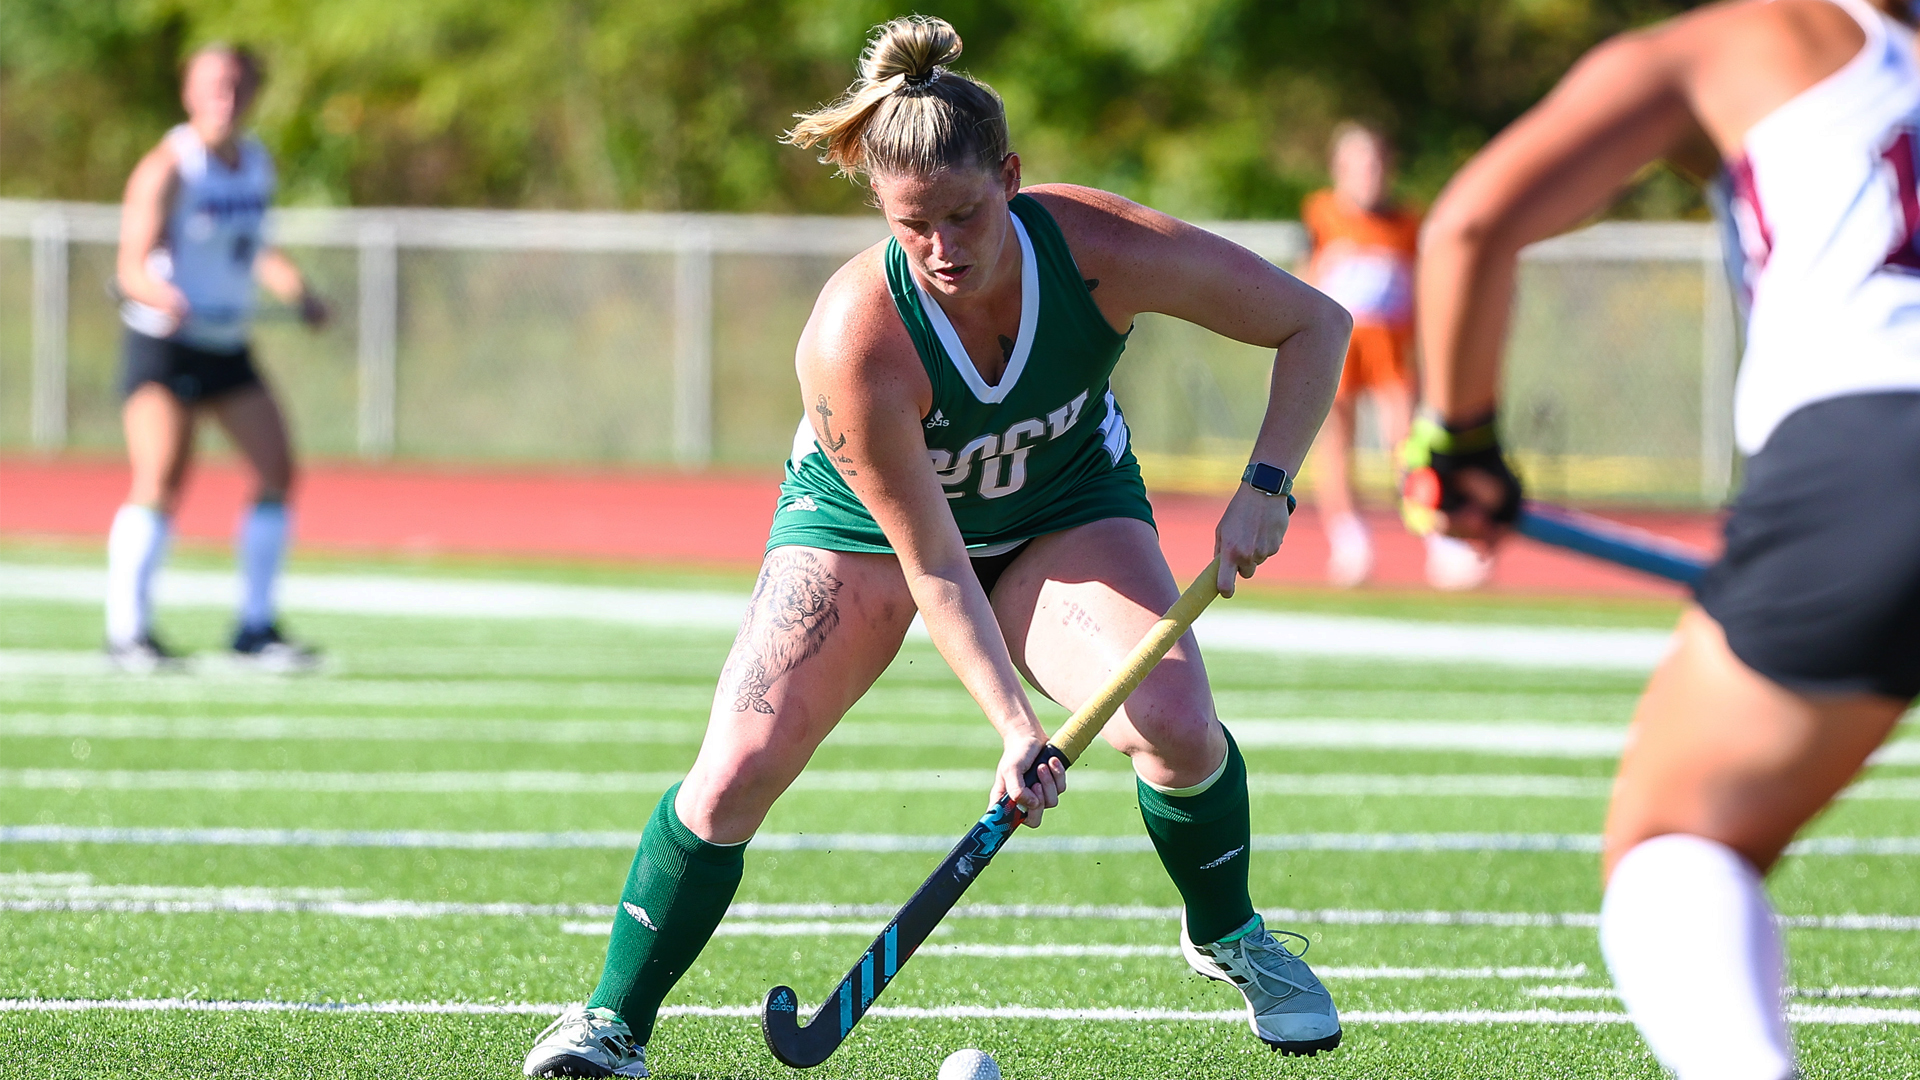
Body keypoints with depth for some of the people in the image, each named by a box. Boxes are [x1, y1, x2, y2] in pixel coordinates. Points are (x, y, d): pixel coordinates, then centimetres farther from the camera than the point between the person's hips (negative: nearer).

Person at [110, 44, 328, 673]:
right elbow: (133, 266, -22)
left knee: (277, 470, -2)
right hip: (161, 340, -7)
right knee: (161, 480, -19)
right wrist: (161, 296, -42)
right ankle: (127, 633, -13)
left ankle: (255, 628, 8)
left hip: (228, 344, 7)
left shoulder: (258, 165, 7)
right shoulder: (168, 171, -15)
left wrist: (296, 291, 8)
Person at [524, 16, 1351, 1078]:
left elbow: (1314, 323, -18)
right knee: (733, 774, -16)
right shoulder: (853, 342, -37)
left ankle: (1230, 939, 7)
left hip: (1067, 507, 2)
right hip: (869, 521, -2)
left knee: (1174, 723, -23)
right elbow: (934, 568, -29)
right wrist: (1014, 727, -38)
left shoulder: (1102, 250, -32)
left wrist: (1265, 484, -29)